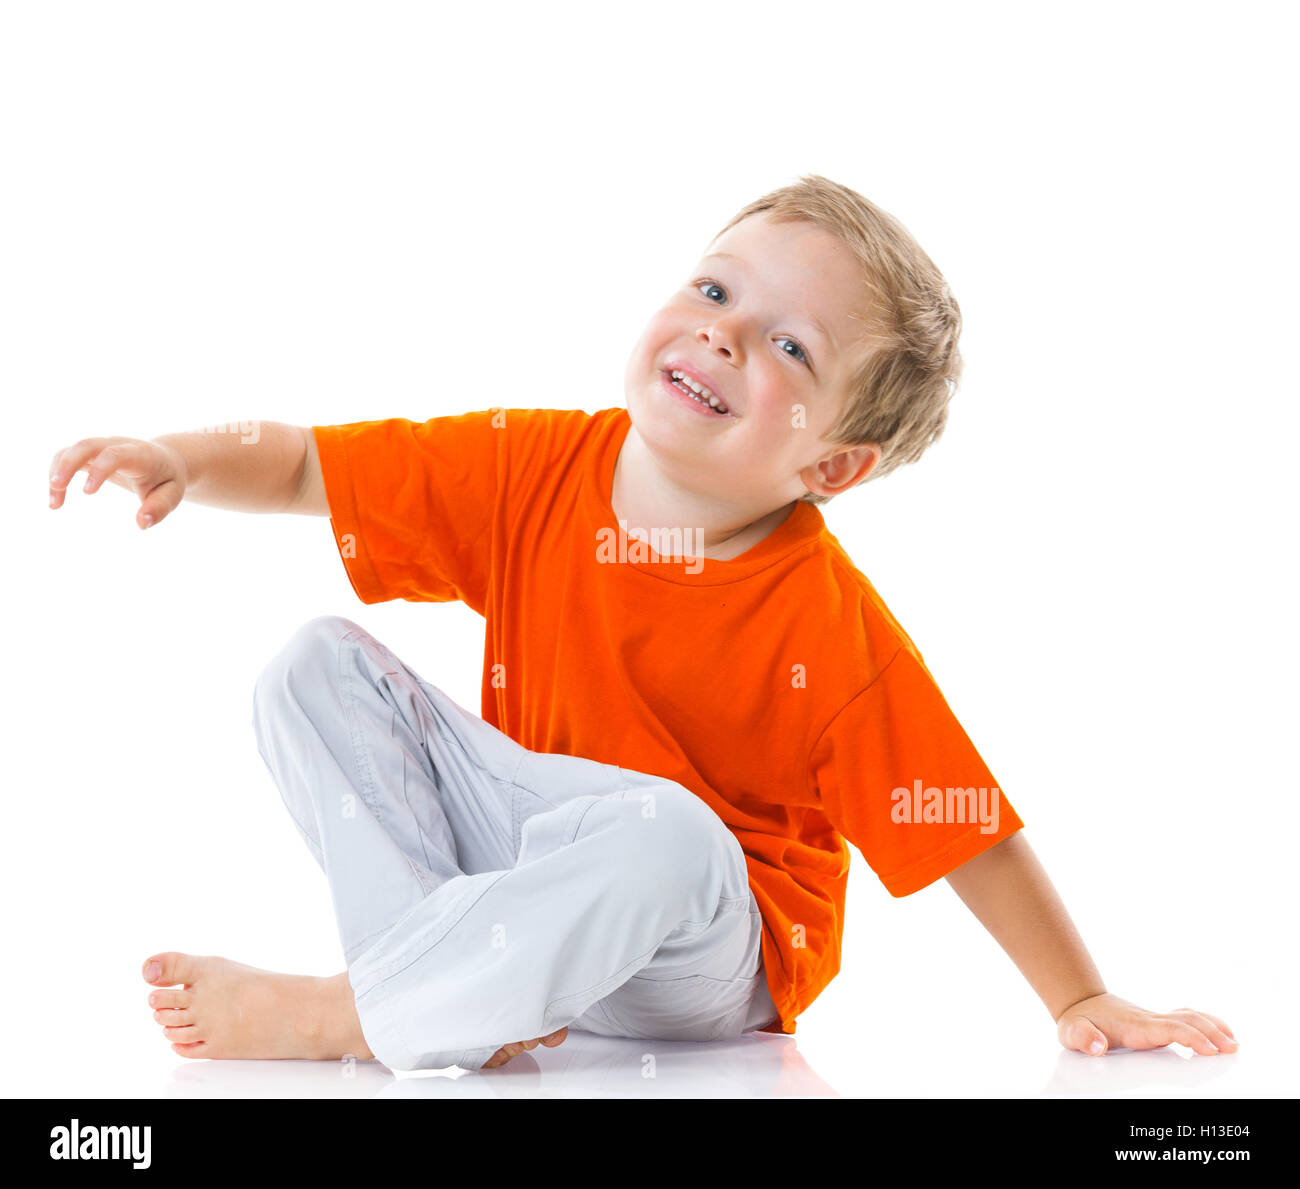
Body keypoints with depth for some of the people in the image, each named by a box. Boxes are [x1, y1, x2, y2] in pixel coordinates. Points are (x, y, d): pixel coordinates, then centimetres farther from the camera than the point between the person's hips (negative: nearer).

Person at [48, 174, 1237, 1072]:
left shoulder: (830, 627, -21)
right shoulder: (536, 469, -8)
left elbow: (968, 830, -15)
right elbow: (309, 468, -1)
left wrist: (1084, 1007, -14)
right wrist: (181, 459, -18)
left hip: (709, 965, -4)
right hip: (525, 849, 5)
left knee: (663, 835, -40)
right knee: (319, 666, -8)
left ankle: (337, 1012, -23)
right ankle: (460, 990, -22)